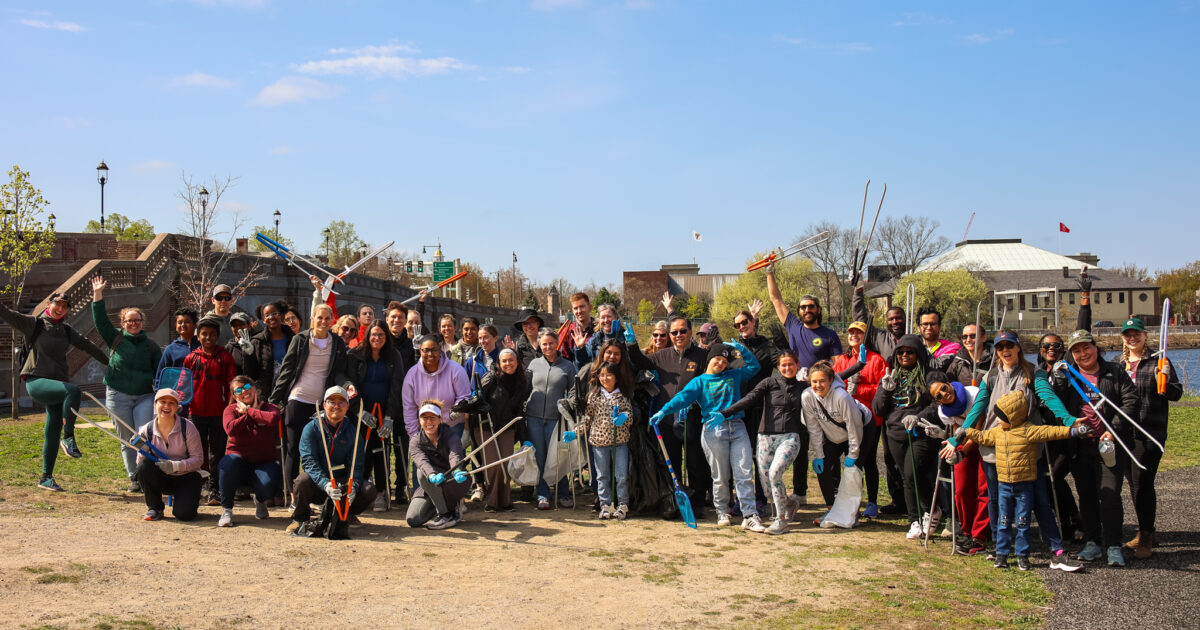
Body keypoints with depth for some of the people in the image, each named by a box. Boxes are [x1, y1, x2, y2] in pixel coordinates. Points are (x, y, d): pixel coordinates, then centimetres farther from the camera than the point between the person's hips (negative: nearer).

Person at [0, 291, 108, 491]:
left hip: (57, 382, 5)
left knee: (53, 432, 3)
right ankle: (69, 438, -21)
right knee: (73, 390, -32)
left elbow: (87, 345, 23)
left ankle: (46, 478, 12)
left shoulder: (67, 331, 16)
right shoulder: (34, 323, 3)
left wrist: (109, 362, 28)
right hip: (36, 381, -5)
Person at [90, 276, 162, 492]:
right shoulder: (116, 339, 10)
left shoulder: (150, 345, 11)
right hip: (118, 396, 0)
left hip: (144, 396, 0)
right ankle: (133, 478, 10)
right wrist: (98, 295, -8)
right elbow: (100, 320, 1)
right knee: (127, 439, 4)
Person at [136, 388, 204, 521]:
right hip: (161, 478, 2)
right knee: (144, 465, -29)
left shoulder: (187, 427, -12)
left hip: (186, 477, -2)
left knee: (184, 514, -24)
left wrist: (175, 465, -27)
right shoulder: (147, 430, -4)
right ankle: (154, 508, -9)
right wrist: (142, 450, -23)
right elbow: (141, 460, -1)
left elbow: (198, 459, -12)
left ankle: (181, 499, 16)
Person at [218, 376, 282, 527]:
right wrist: (250, 414, -8)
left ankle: (260, 500, 11)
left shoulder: (269, 408, 5)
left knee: (268, 484, -32)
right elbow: (230, 429, -17)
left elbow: (273, 419, -23)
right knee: (229, 462, -36)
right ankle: (226, 510, -17)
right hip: (239, 459, 0)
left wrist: (248, 411, -9)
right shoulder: (231, 410, 6)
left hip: (264, 462, 0)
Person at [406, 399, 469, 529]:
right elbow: (421, 461, -26)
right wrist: (432, 475, -50)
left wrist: (457, 472, -58)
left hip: (455, 486, -4)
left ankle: (447, 514, -18)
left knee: (422, 473, -29)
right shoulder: (417, 440, -5)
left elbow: (455, 456, -33)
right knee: (413, 519, -16)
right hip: (430, 488, 4)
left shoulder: (451, 435, -12)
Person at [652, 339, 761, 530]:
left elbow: (753, 365, 30)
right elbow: (682, 398, -5)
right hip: (714, 430, -3)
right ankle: (722, 512, 19)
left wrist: (741, 349, 18)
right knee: (721, 476, 2)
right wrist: (663, 411, -20)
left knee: (744, 474, -4)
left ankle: (750, 516, -5)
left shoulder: (734, 376, 19)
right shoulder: (700, 381, 8)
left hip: (738, 428, 3)